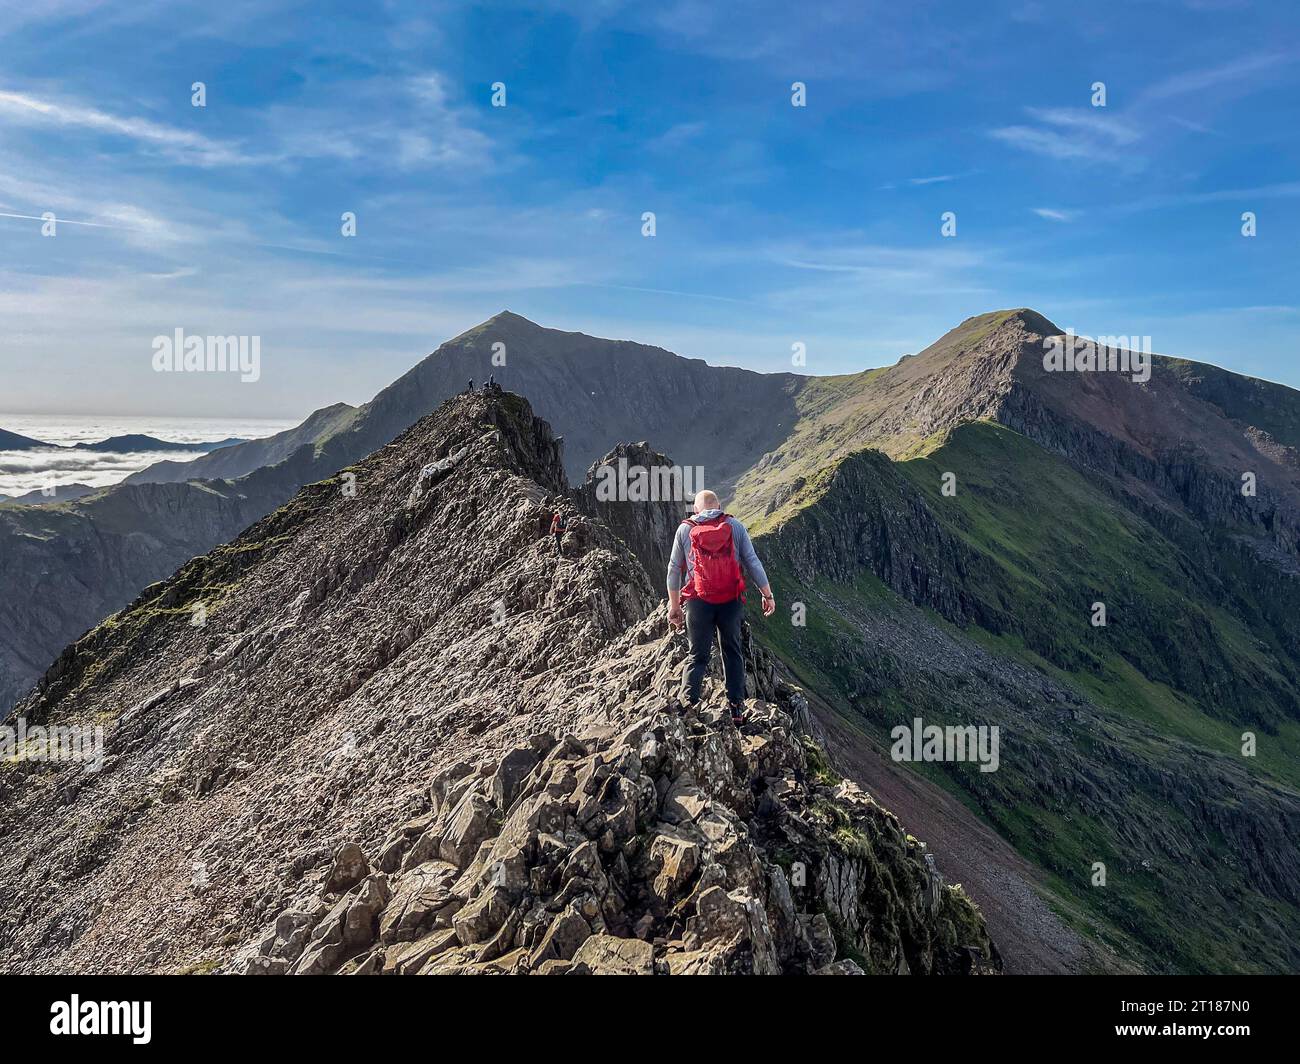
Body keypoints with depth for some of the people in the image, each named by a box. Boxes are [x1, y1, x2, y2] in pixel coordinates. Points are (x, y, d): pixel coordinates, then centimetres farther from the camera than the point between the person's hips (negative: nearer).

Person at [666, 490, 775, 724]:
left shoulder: (685, 530, 4)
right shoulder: (735, 526, 3)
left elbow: (674, 570, 6)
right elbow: (752, 562, 1)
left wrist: (674, 606, 12)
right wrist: (767, 595, 9)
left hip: (698, 602, 0)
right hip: (731, 601, 1)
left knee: (698, 657, 8)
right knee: (732, 654, 14)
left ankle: (689, 708, -2)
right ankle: (737, 710, 15)